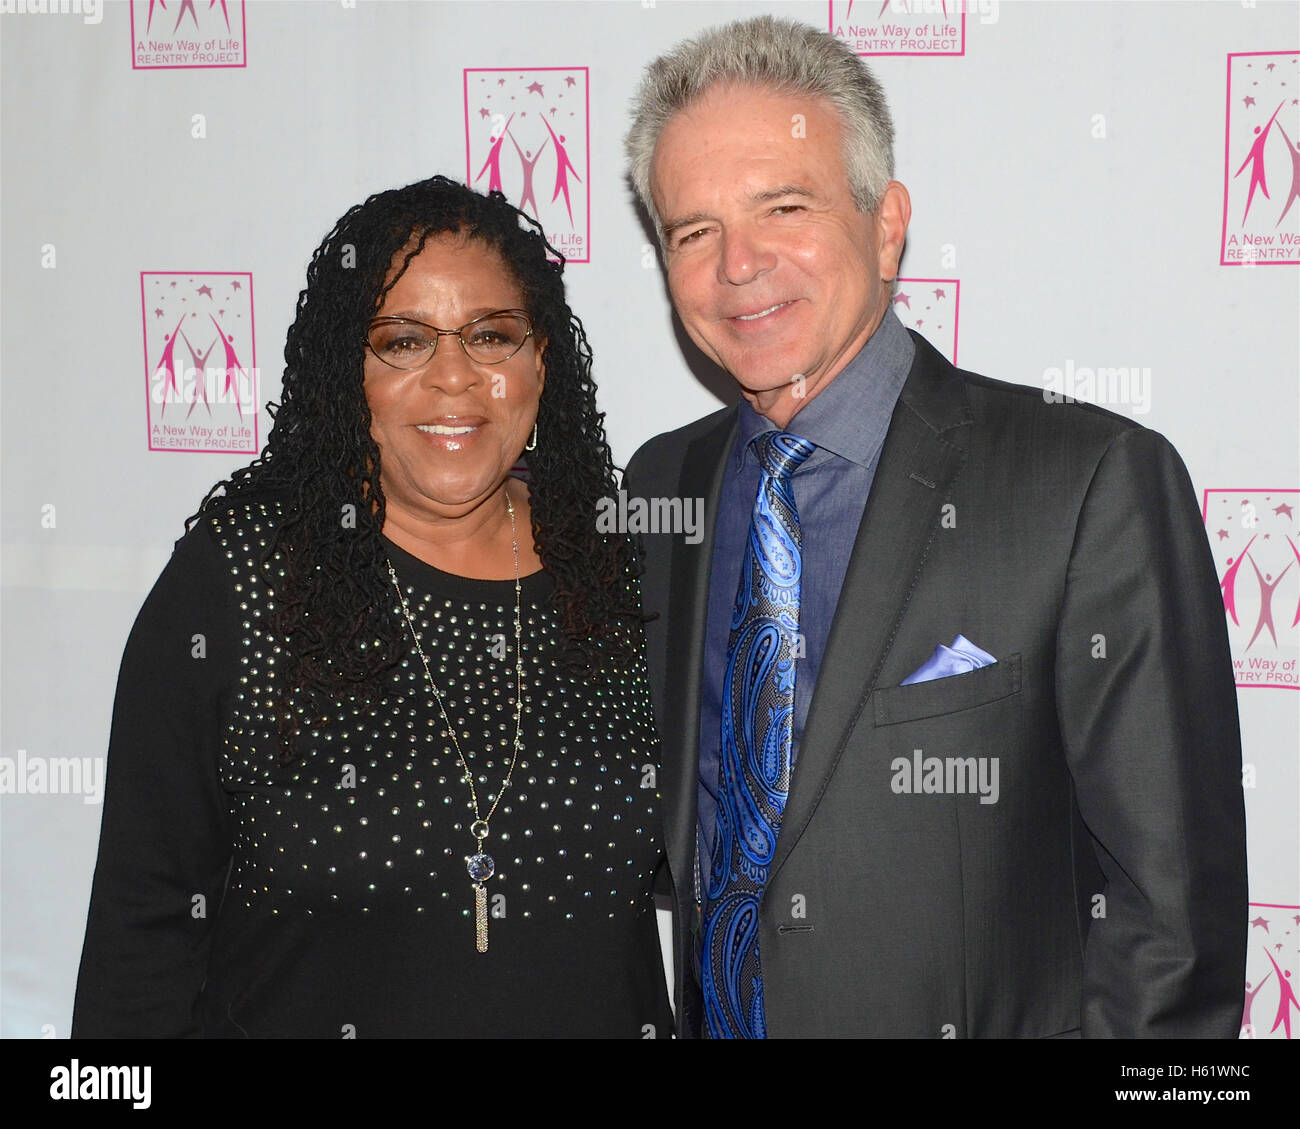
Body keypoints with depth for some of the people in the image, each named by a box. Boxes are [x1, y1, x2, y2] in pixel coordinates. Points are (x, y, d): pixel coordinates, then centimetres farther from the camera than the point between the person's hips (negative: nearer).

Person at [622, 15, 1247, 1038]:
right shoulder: (656, 488, 0)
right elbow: (658, 829, 8)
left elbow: (1173, 899, -16)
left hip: (980, 1018, -4)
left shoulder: (1096, 483, -18)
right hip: (703, 1013, 5)